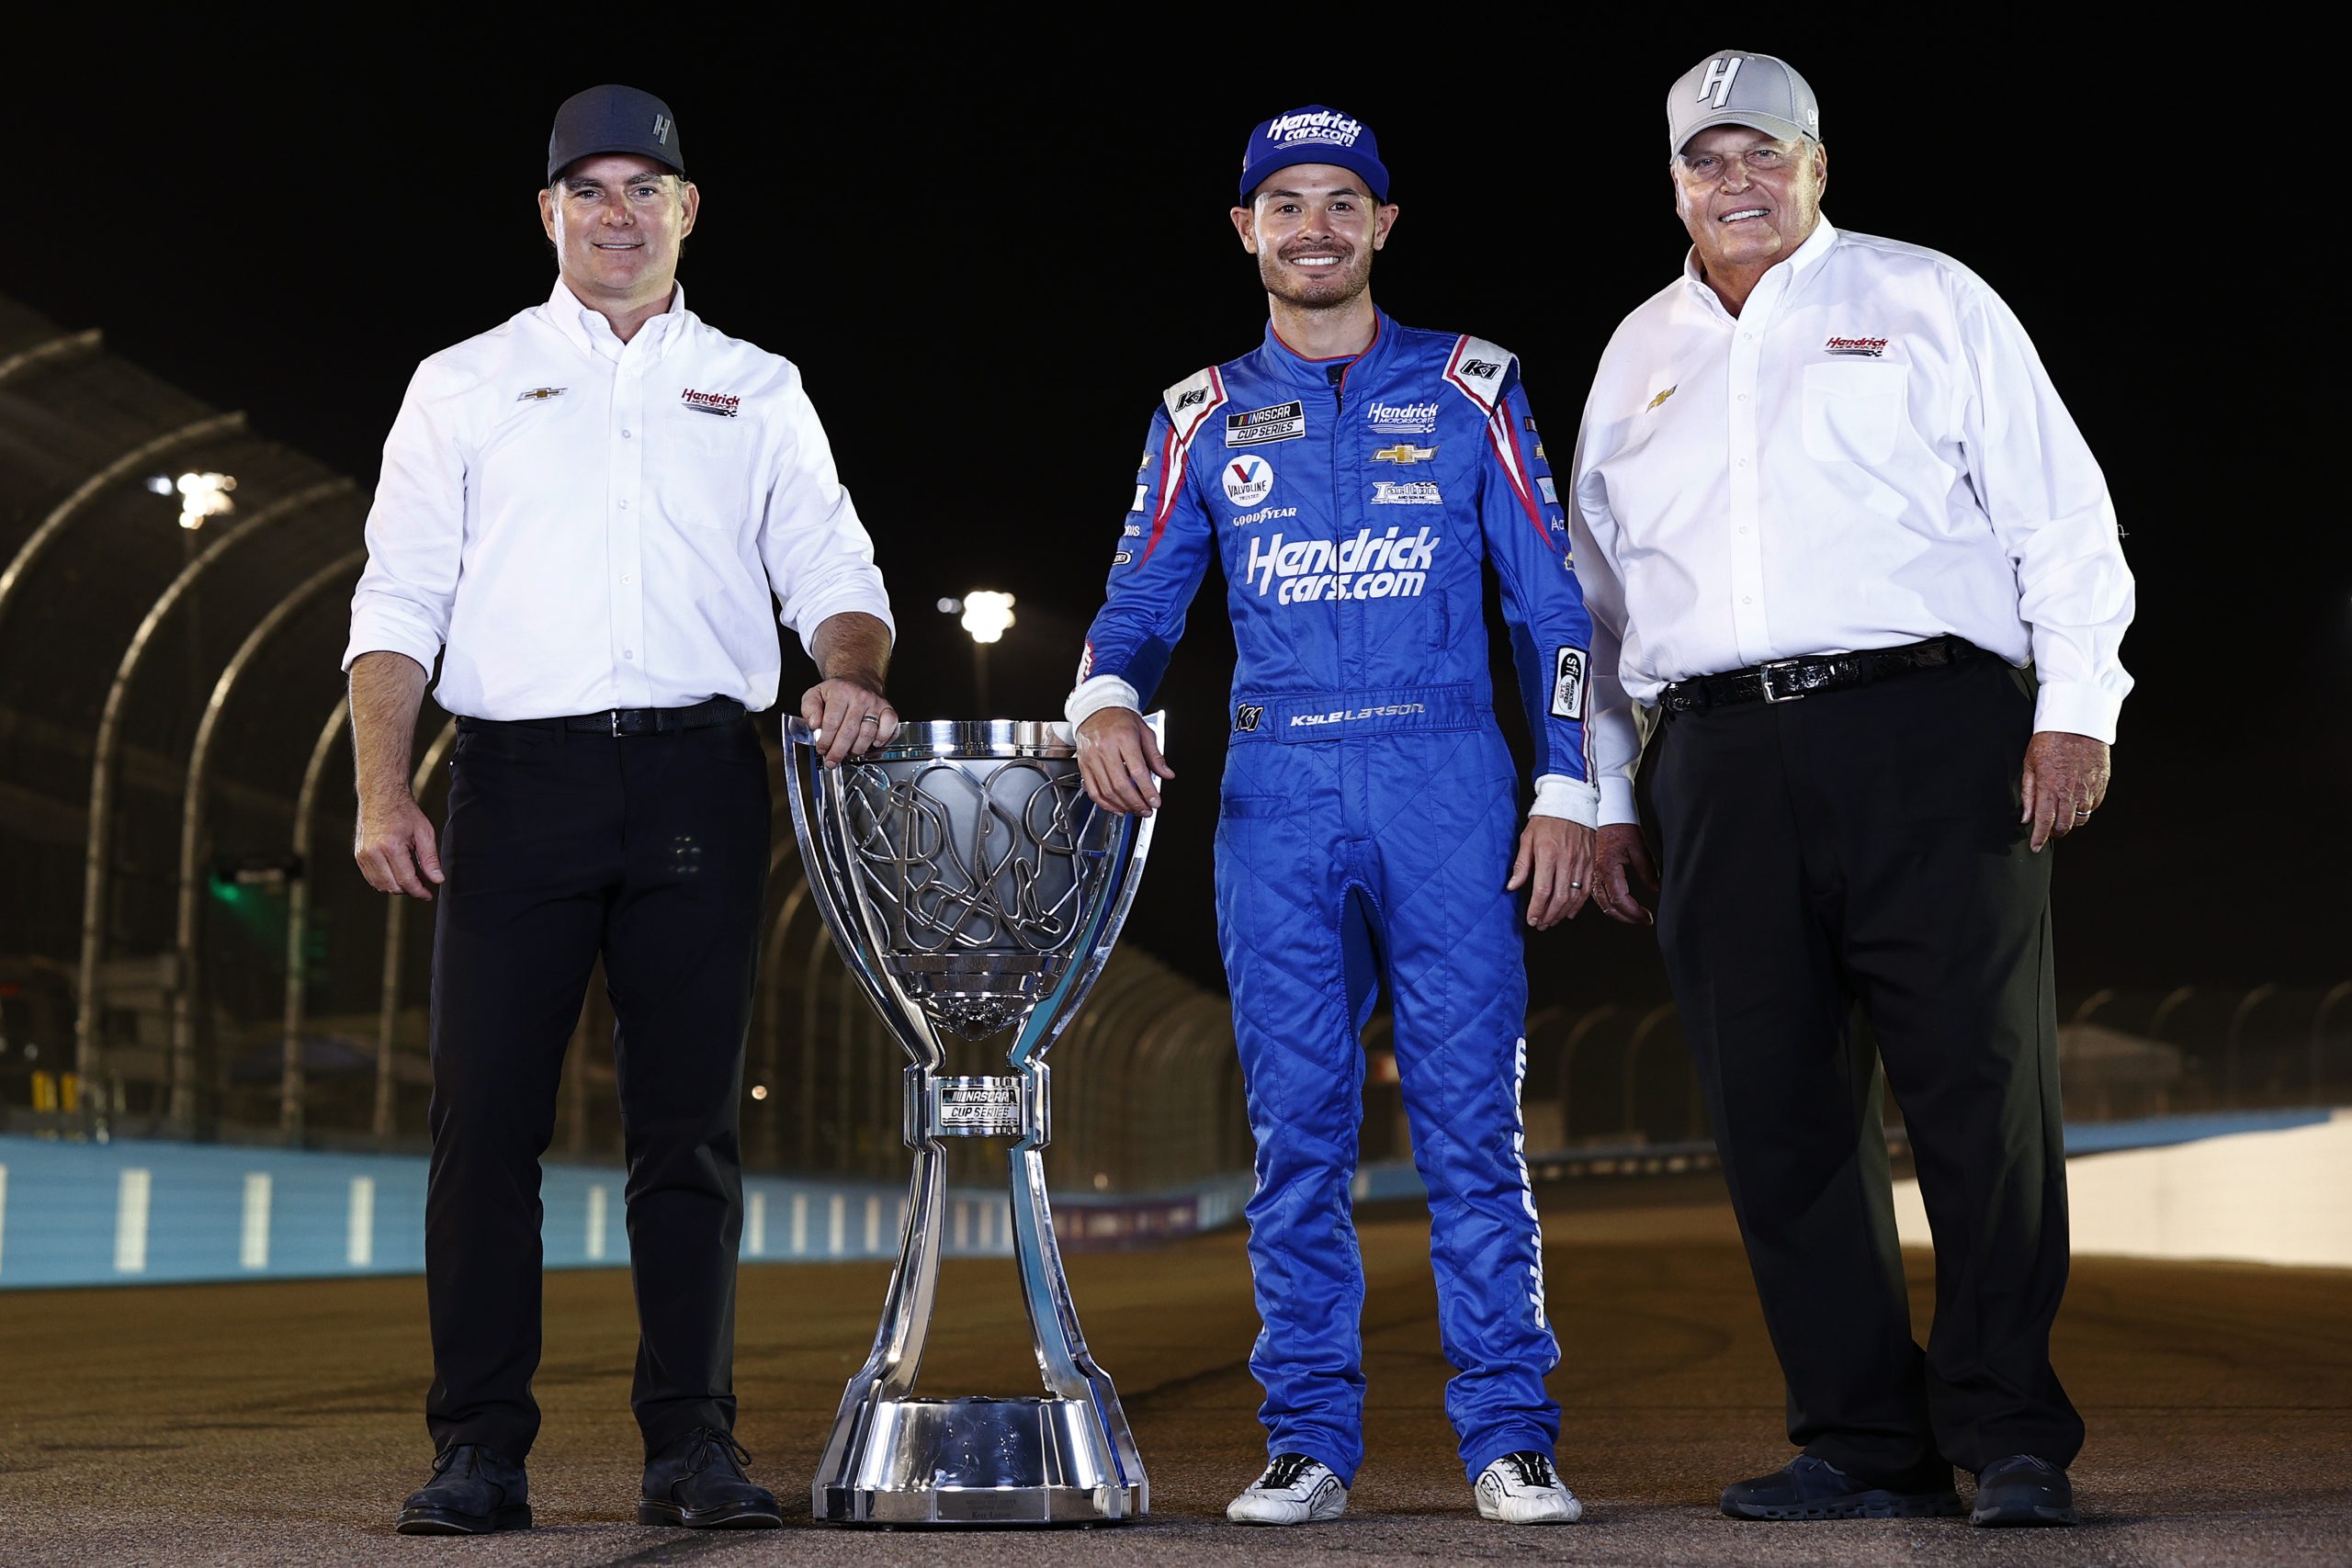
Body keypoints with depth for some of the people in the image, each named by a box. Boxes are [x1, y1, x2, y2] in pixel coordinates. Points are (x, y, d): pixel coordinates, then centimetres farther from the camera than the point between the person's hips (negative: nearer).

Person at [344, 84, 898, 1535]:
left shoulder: (756, 392, 18)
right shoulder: (464, 385, 15)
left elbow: (834, 574, 11)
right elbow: (398, 601, 8)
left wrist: (852, 677, -12)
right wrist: (384, 789, -6)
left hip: (696, 777, 1)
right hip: (518, 774, 0)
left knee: (691, 1119, 1)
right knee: (489, 1115, -4)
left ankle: (693, 1443, 6)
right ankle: (481, 1451, 1)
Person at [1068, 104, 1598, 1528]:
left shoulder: (1471, 390, 9)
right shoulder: (1204, 418, 14)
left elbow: (1550, 598, 7)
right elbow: (1143, 598, 10)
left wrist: (1567, 790, -2)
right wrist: (1109, 697, -13)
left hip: (1447, 781, -1)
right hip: (1278, 794, 2)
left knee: (1472, 1116, -4)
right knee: (1298, 1128, 2)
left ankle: (1510, 1436, 3)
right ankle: (1311, 1440, 10)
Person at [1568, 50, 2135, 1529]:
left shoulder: (1928, 301, 12)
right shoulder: (1639, 356, 23)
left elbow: (2059, 511, 7)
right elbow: (1594, 591, 23)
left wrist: (2074, 707, -4)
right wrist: (1601, 796, 16)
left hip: (1928, 735, -3)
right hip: (1721, 764, 4)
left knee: (1982, 1087, -8)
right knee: (1777, 1112, 0)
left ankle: (2011, 1438, 0)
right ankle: (1864, 1441, 8)